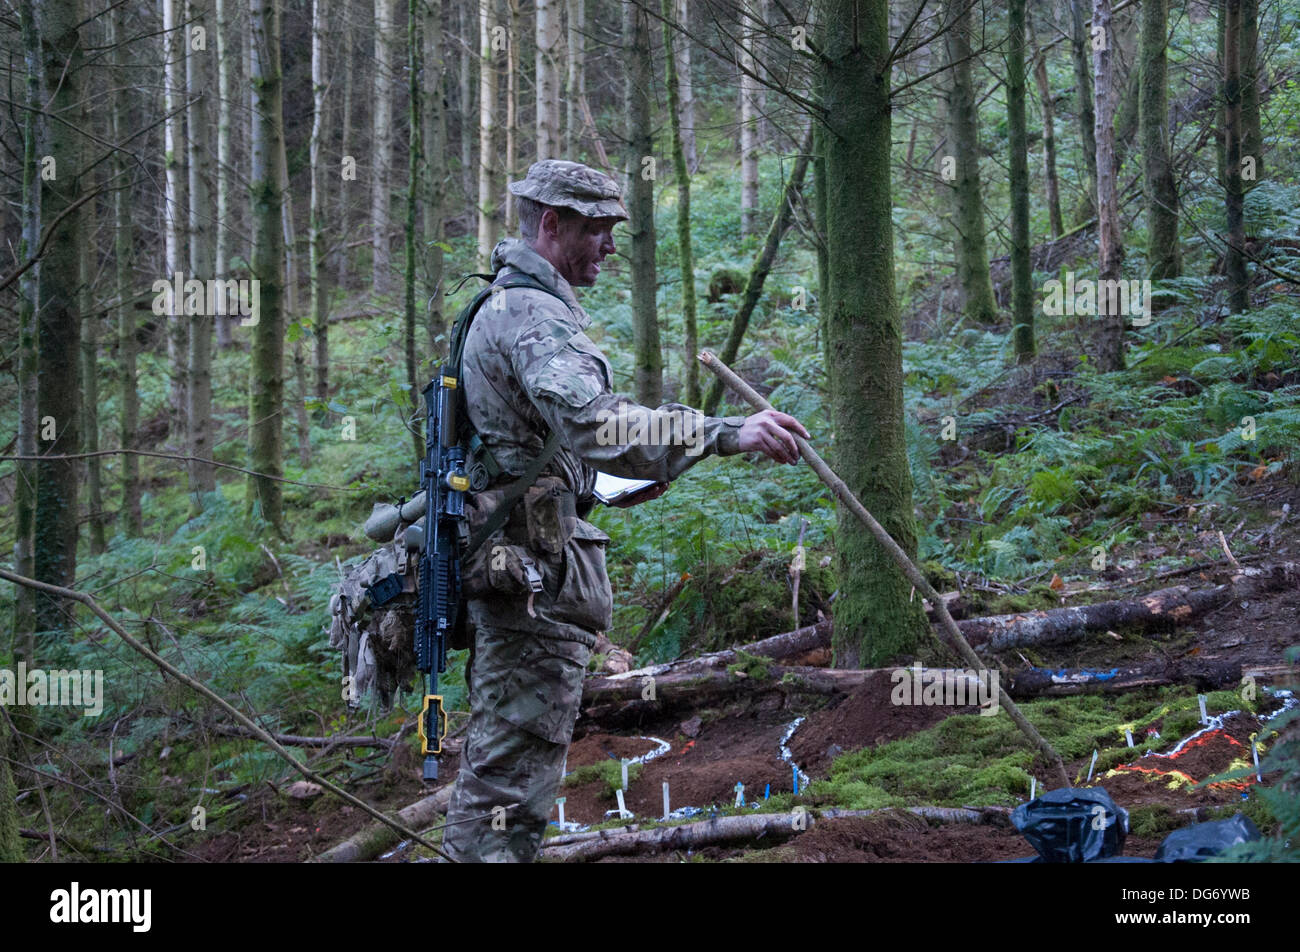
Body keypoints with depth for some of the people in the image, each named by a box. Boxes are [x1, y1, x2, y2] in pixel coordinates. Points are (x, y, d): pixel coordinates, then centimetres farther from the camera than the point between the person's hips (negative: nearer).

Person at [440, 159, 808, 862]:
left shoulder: (497, 309, 19)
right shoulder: (536, 313, -15)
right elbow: (592, 423, -34)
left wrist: (618, 487, 26)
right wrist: (726, 434, -40)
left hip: (501, 564, 11)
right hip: (536, 573, -11)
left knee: (493, 766, 18)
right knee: (514, 777, -9)